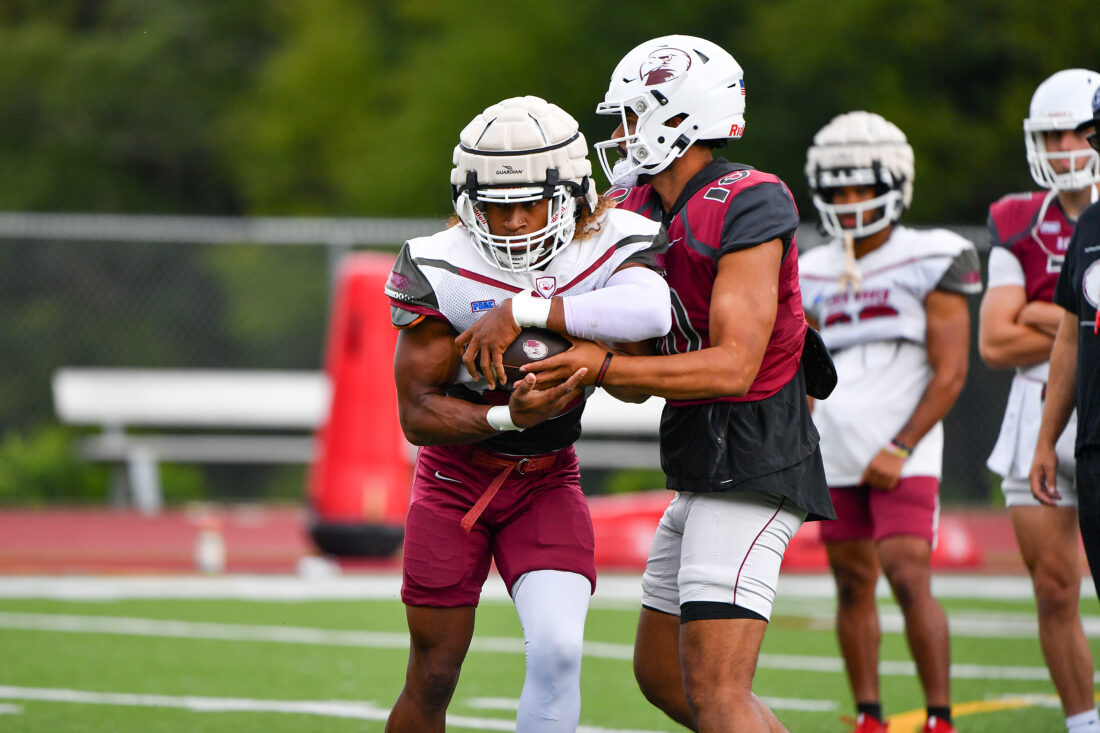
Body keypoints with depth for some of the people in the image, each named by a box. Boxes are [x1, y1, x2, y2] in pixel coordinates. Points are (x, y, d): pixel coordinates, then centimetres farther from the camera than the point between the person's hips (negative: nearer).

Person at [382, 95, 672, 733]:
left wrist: (522, 311, -42)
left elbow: (649, 311, -41)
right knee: (433, 678, 3)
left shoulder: (614, 243, -16)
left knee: (557, 651, -18)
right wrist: (506, 418, -37)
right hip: (456, 473, -1)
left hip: (548, 479, 1)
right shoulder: (439, 268, -19)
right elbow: (417, 413, -19)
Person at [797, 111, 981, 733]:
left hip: (903, 454, -5)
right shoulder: (817, 274, 13)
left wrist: (898, 450, -14)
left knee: (909, 578, -15)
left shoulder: (930, 262, -4)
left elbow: (949, 374, -7)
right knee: (854, 586, 7)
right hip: (835, 456, 5)